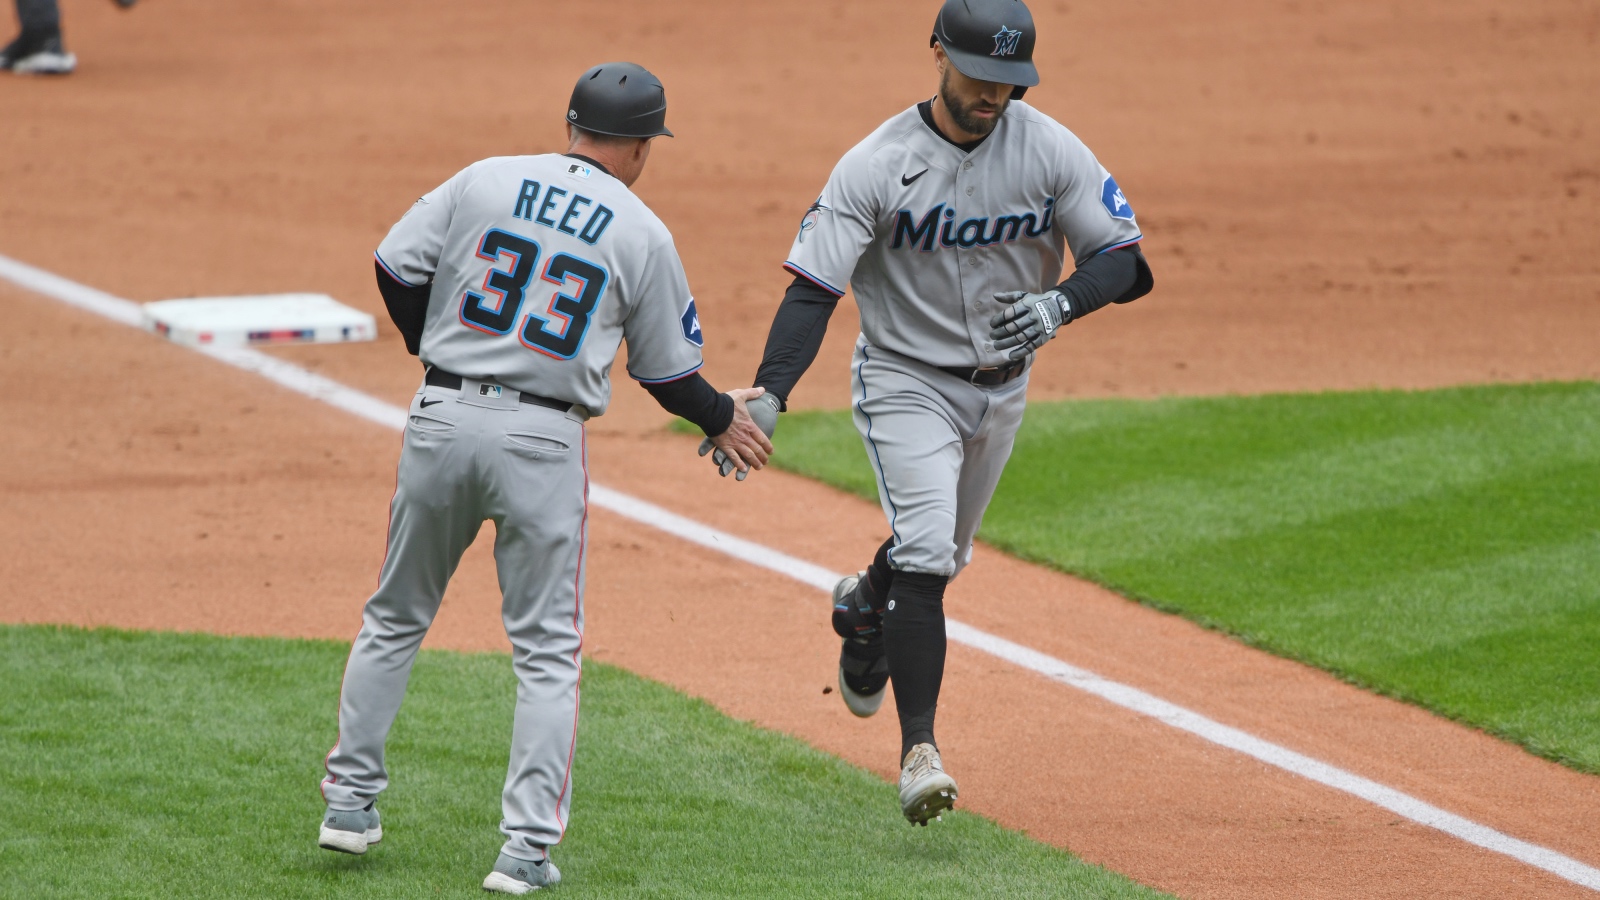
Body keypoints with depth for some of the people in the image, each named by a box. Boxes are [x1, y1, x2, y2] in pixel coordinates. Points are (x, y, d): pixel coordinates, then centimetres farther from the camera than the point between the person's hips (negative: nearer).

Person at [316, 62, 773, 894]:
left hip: (442, 419, 2)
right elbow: (666, 370, 7)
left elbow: (396, 268, 2)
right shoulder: (643, 235, 1)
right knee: (546, 651, 5)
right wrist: (721, 419, 27)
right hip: (545, 440, -2)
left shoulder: (484, 182, 4)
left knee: (395, 618, 19)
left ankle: (350, 796, 22)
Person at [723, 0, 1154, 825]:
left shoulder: (1051, 152, -11)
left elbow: (1123, 259, -10)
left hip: (1001, 386, 4)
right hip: (905, 380, -4)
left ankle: (864, 606, 57)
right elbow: (813, 288, -21)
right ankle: (920, 751, -23)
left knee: (943, 552, 23)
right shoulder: (876, 166, -19)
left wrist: (1061, 303, -32)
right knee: (927, 555, -21)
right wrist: (769, 396, -35)